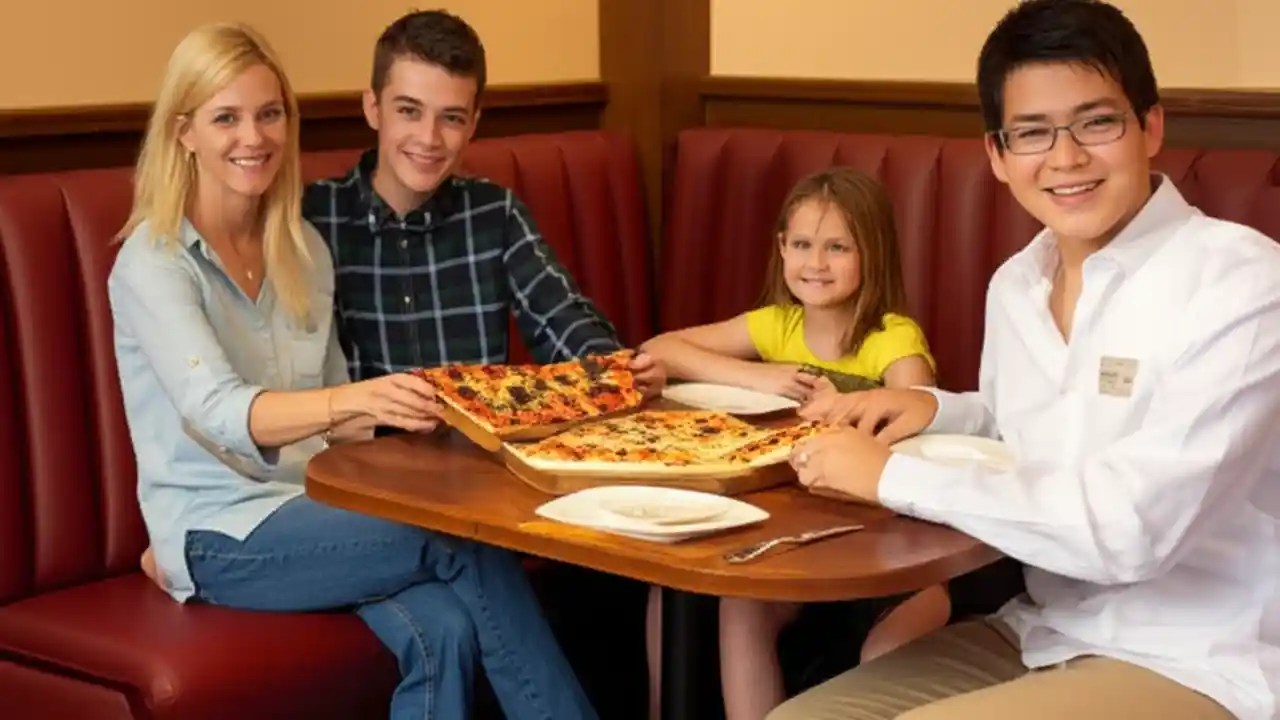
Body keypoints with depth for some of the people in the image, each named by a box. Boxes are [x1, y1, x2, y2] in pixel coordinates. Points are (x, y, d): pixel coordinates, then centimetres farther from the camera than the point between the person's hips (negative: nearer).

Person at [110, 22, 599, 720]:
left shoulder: (303, 247, 10)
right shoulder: (152, 263, -9)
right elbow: (216, 412, -26)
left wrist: (399, 409, -6)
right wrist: (355, 399, -44)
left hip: (311, 505, 5)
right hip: (221, 535, -5)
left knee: (445, 630, -27)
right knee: (473, 551, -24)